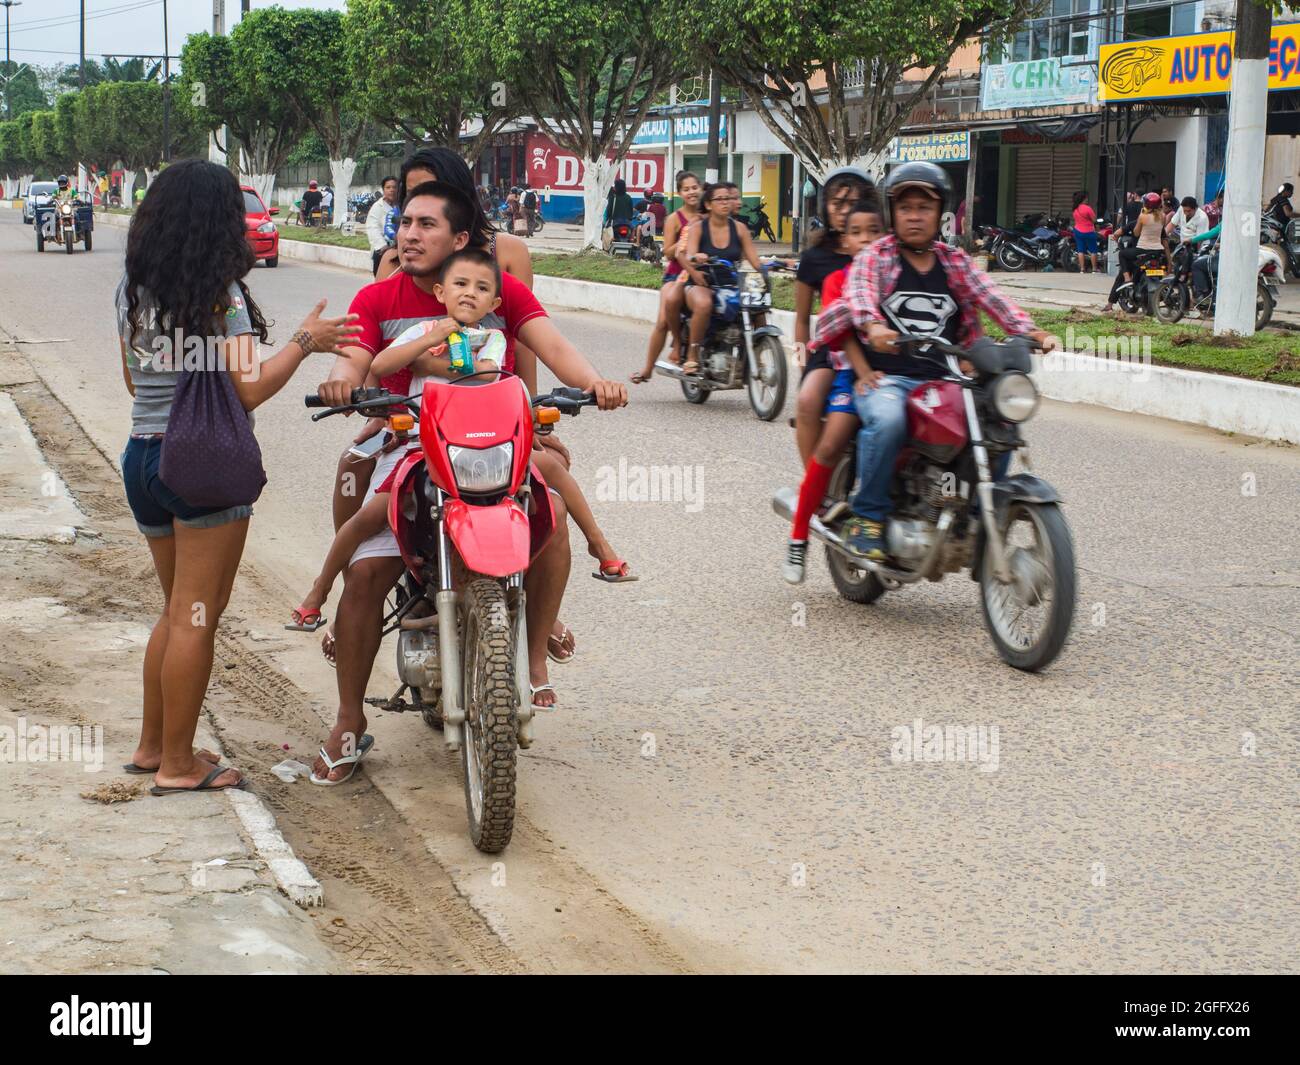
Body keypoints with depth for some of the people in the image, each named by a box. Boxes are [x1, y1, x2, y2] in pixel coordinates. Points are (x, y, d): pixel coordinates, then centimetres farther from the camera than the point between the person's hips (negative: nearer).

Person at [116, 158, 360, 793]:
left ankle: (151, 746, 26)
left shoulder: (131, 290, 8)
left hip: (142, 455, 8)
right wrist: (305, 342, -5)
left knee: (176, 610, 20)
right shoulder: (219, 293, -13)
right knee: (195, 618, 0)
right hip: (203, 461, -8)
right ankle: (178, 765, 6)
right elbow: (248, 389, -16)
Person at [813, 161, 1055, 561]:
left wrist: (1029, 330, -17)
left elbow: (991, 298, 2)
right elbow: (858, 292, -16)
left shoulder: (955, 263, 17)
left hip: (943, 380, 4)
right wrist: (873, 326, -39)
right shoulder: (875, 257, 6)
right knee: (887, 420, -36)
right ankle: (868, 516, -18)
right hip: (886, 376, -4)